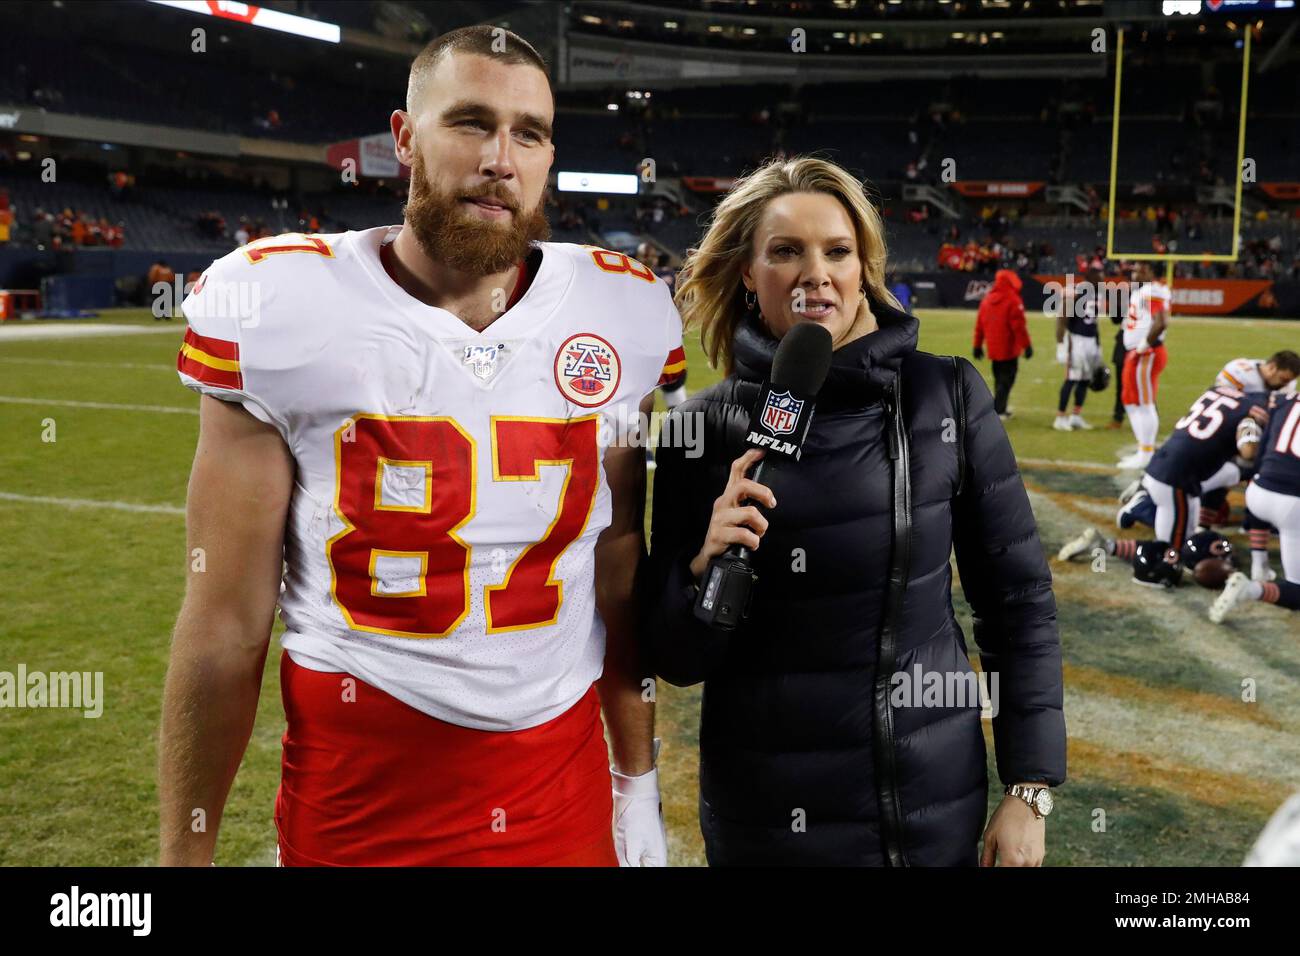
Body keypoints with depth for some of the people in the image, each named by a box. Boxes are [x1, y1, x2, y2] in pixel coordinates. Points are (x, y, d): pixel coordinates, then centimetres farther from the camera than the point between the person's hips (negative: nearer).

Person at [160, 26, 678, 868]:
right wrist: (186, 852, -2)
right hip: (353, 804, -2)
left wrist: (639, 784, 8)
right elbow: (226, 625, -6)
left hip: (567, 795, 3)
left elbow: (620, 577, 5)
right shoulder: (282, 309, -10)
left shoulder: (617, 314, -2)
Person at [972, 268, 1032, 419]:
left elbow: (979, 325, 10)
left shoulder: (987, 299, 8)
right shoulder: (1013, 300, -13)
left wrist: (978, 346, 17)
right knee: (1006, 379, -2)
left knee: (999, 378, 19)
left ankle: (1000, 408, 25)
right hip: (1009, 348, -7)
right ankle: (997, 411, -9)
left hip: (993, 348, 7)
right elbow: (1019, 326, -18)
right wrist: (1027, 345, -13)